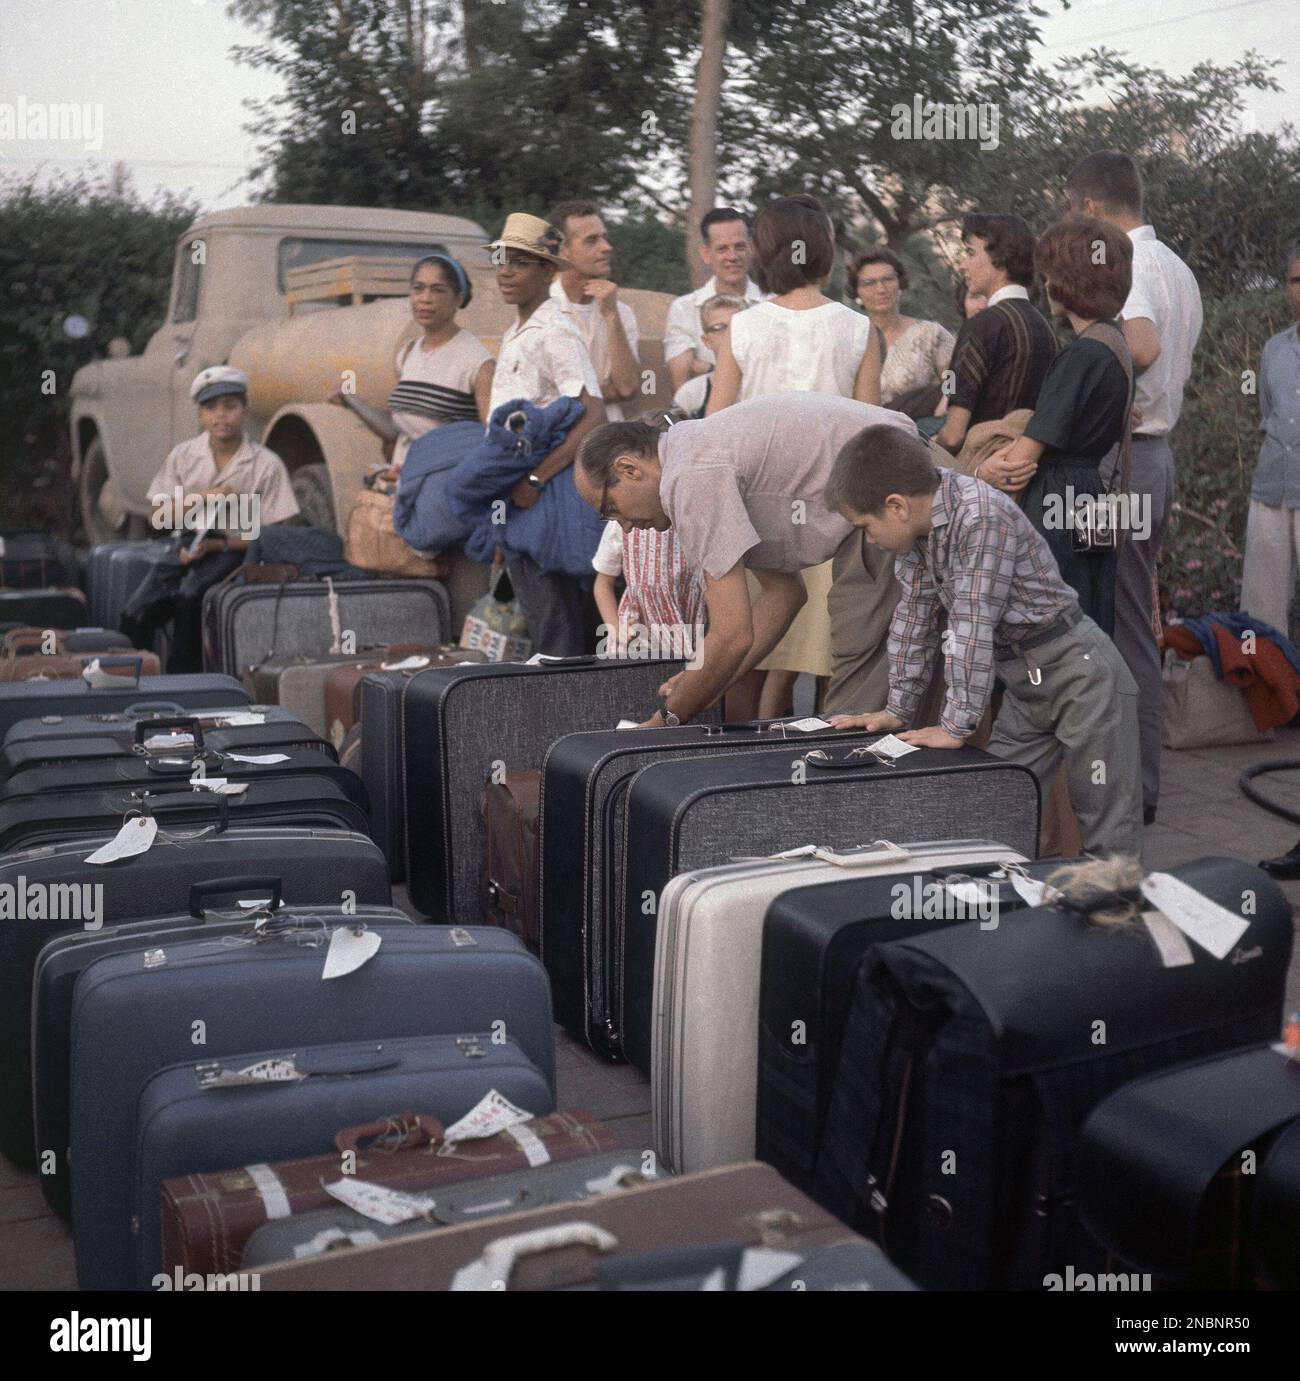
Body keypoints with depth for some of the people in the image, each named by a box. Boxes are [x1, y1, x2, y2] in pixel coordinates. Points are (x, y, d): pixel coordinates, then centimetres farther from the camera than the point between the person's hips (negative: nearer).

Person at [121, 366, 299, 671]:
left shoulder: (266, 464, -3)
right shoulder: (183, 456, 7)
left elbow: (270, 535, -5)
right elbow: (158, 518, 5)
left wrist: (214, 546, -16)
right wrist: (203, 498, -12)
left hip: (235, 550, -4)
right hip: (187, 545, 4)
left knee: (190, 595, -33)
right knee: (134, 614, -17)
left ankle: (183, 676, -18)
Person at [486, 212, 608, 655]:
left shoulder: (556, 333, -13)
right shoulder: (514, 333, 15)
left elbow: (594, 418, -23)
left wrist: (535, 479, -26)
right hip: (516, 498, 9)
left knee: (556, 634, -4)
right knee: (538, 623, 16)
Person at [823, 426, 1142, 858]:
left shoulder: (982, 516, -26)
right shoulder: (916, 523, 0)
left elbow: (973, 625, -27)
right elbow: (914, 616, 7)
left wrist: (956, 726, -24)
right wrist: (898, 710, 7)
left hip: (1078, 669, -9)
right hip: (1022, 678, 9)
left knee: (1107, 829, -4)